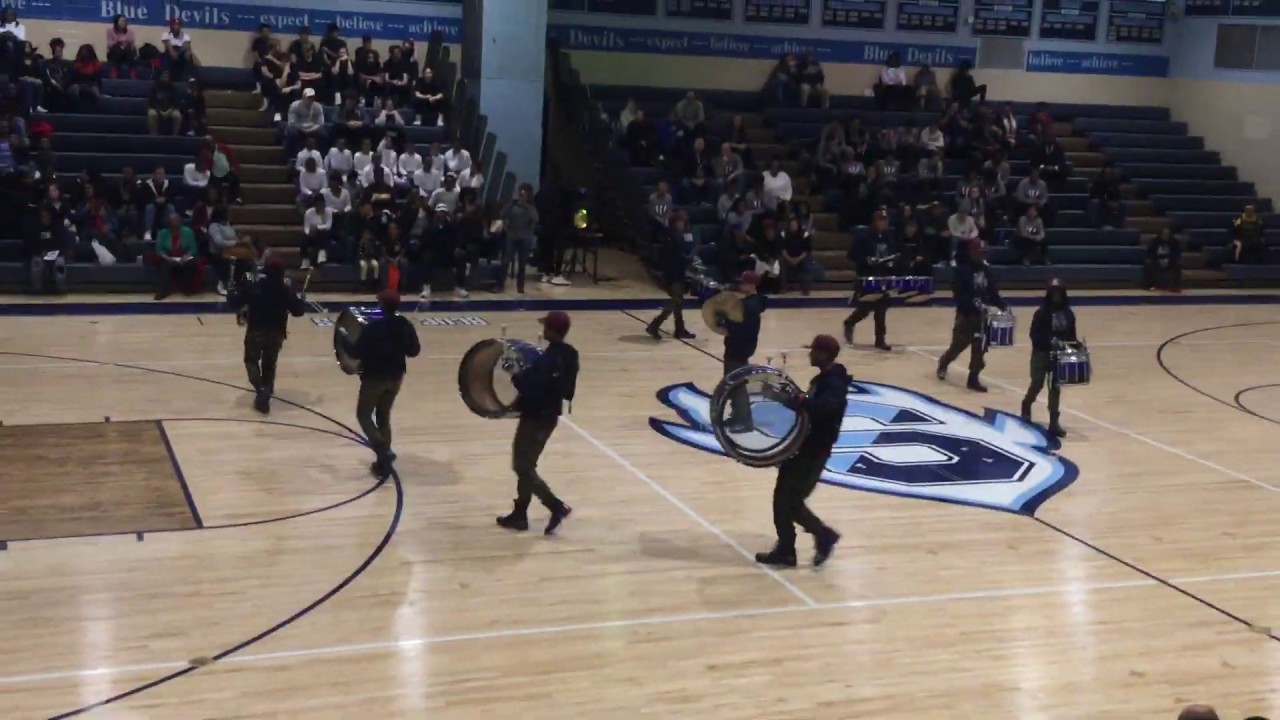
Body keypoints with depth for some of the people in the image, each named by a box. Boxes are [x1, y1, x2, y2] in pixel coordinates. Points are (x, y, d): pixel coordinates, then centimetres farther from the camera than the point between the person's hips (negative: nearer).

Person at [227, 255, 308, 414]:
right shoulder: (286, 291, -8)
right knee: (269, 364, 18)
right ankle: (265, 396, 13)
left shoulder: (253, 287, -13)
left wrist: (233, 295, 10)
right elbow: (298, 311, -3)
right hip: (276, 334, 2)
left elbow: (233, 303, -11)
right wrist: (300, 300, 16)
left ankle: (260, 388, -8)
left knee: (251, 360, 17)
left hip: (256, 332, -2)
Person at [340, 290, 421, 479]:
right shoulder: (405, 325, -4)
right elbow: (414, 350, 5)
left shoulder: (372, 327, -20)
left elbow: (357, 352, -17)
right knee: (383, 416, 18)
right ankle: (383, 463, 18)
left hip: (374, 378, -6)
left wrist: (344, 339, -1)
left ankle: (383, 451, -10)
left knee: (364, 415, 10)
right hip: (395, 377, 6)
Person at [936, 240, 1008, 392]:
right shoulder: (963, 269, -12)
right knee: (959, 343, 4)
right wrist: (972, 301, -33)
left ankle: (974, 378, 7)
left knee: (980, 346, 0)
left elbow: (992, 292, 12)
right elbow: (958, 292, -20)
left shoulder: (986, 269, 7)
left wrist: (1003, 305, -2)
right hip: (965, 313, -5)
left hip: (981, 313, 5)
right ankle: (943, 364, 34)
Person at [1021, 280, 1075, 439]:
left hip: (1060, 355, 4)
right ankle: (1026, 405, 38)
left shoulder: (1068, 313, 3)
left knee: (1056, 387, 3)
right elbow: (1034, 335, -15)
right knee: (1037, 385, 7)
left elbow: (1071, 334, 12)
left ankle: (1054, 422, 5)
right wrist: (1050, 341, -28)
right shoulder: (1042, 312, -12)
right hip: (1042, 353, -4)